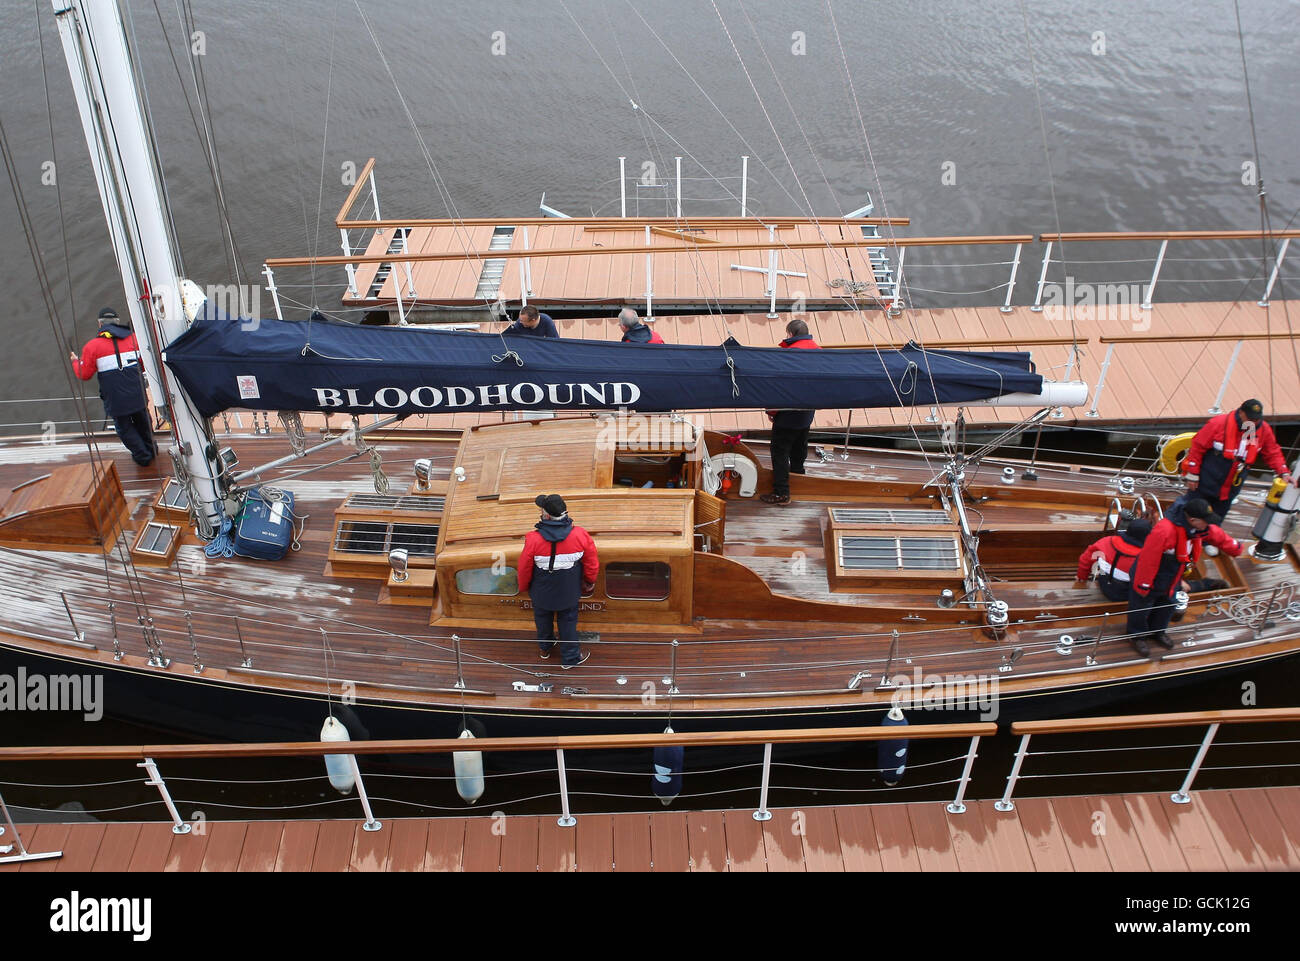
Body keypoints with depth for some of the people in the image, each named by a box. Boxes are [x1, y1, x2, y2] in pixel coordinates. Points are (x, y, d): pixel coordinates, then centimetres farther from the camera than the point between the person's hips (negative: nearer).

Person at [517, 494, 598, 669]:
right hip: (569, 593, 0)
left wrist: (524, 586, 8)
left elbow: (524, 568, -14)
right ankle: (570, 658, 37)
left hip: (542, 593, 0)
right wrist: (589, 582, 12)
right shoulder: (580, 536, -23)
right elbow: (592, 563, -9)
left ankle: (545, 648, 51)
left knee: (543, 619, 27)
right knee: (568, 622, 22)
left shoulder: (533, 540, -29)